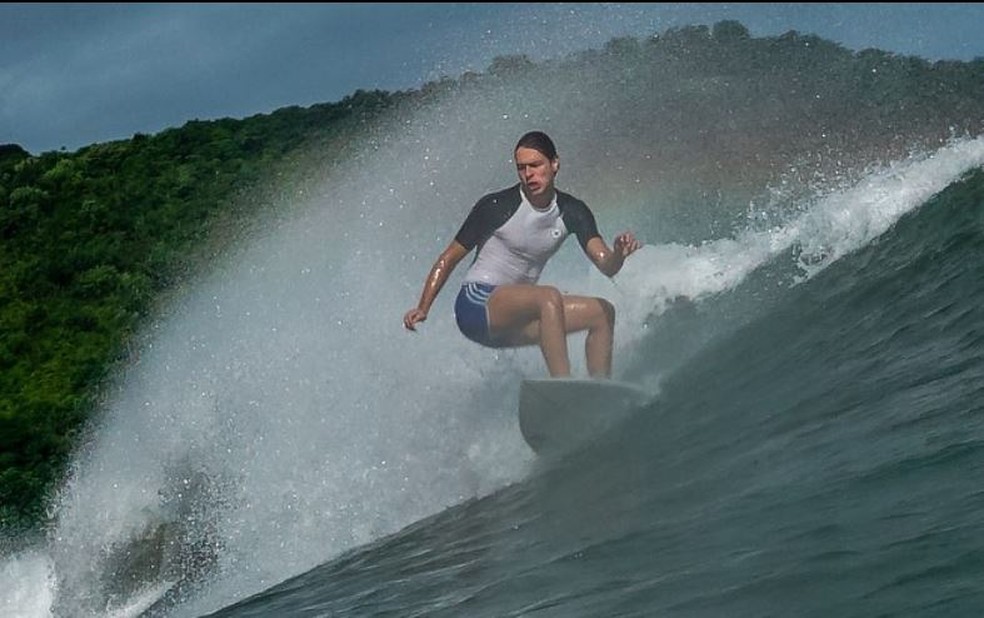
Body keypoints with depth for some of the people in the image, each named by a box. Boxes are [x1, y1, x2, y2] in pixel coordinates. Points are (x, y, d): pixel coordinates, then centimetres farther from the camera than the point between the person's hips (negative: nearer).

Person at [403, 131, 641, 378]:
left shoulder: (572, 212, 2)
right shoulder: (497, 207, -10)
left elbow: (606, 266, -8)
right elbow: (449, 258, -4)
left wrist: (618, 254, -32)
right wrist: (422, 309, -12)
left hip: (514, 321, 6)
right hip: (476, 305, -6)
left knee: (603, 312, -4)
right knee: (550, 297, -32)